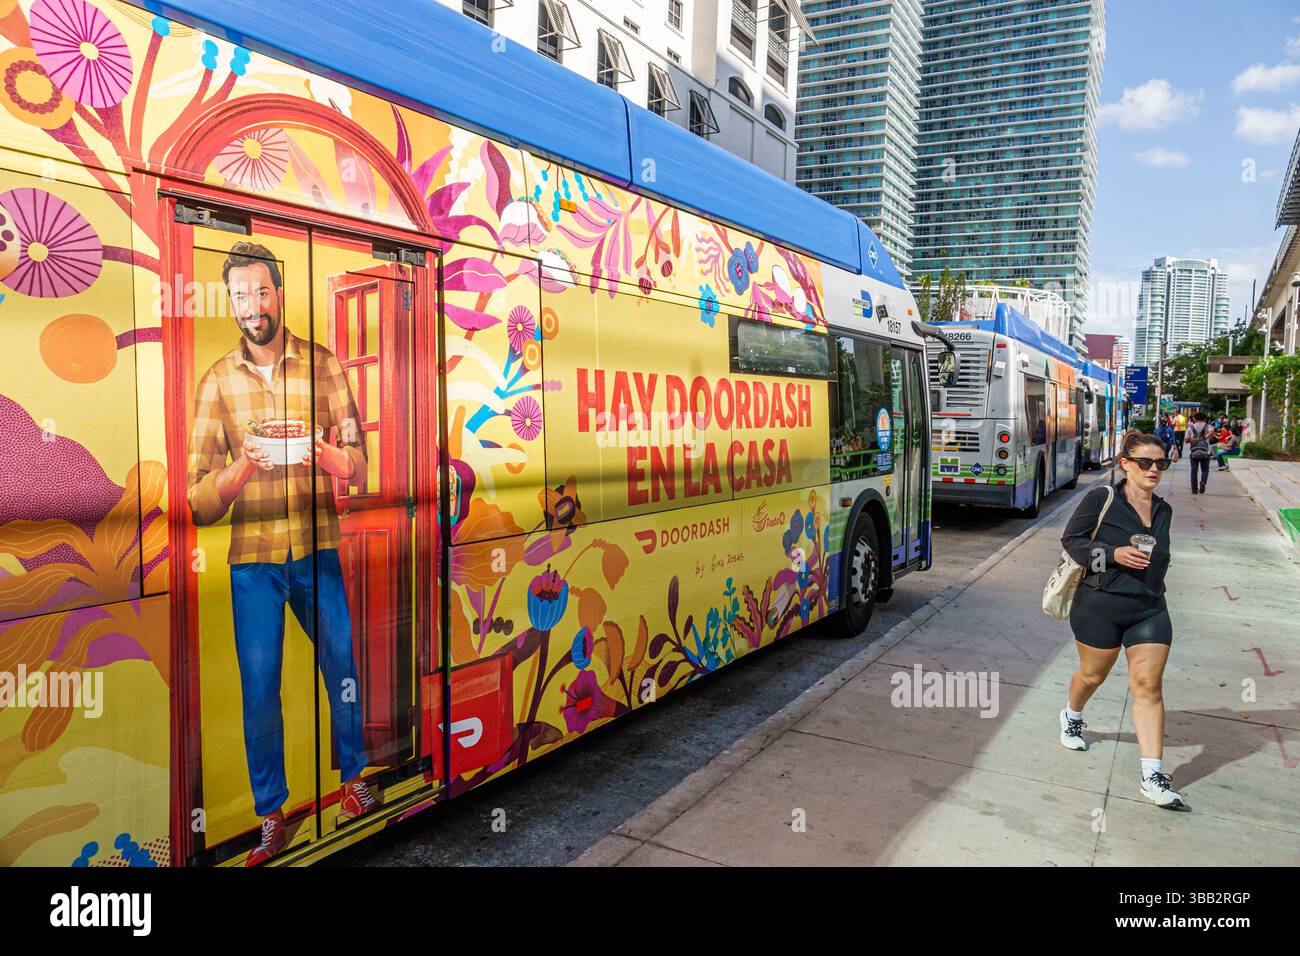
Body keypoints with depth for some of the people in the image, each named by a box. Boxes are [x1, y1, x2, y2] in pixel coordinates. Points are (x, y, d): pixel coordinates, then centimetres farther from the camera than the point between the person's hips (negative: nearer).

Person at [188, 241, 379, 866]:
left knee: (343, 667, 9)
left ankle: (354, 779, 32)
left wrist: (320, 452, -23)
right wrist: (241, 467, -23)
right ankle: (271, 817, 22)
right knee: (258, 686, 5)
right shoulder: (217, 380, 2)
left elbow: (357, 464, -2)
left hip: (318, 549, 0)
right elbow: (200, 500, -2)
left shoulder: (323, 365, 3)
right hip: (251, 556, 0)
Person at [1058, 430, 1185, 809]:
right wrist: (1113, 554, -20)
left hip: (1150, 610, 4)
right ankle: (1071, 717, 46)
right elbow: (1070, 539, -9)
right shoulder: (1100, 499, -9)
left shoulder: (1163, 510, 9)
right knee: (1092, 675, 13)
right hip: (1099, 606, -4)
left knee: (1148, 685, -4)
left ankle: (1153, 778, -3)